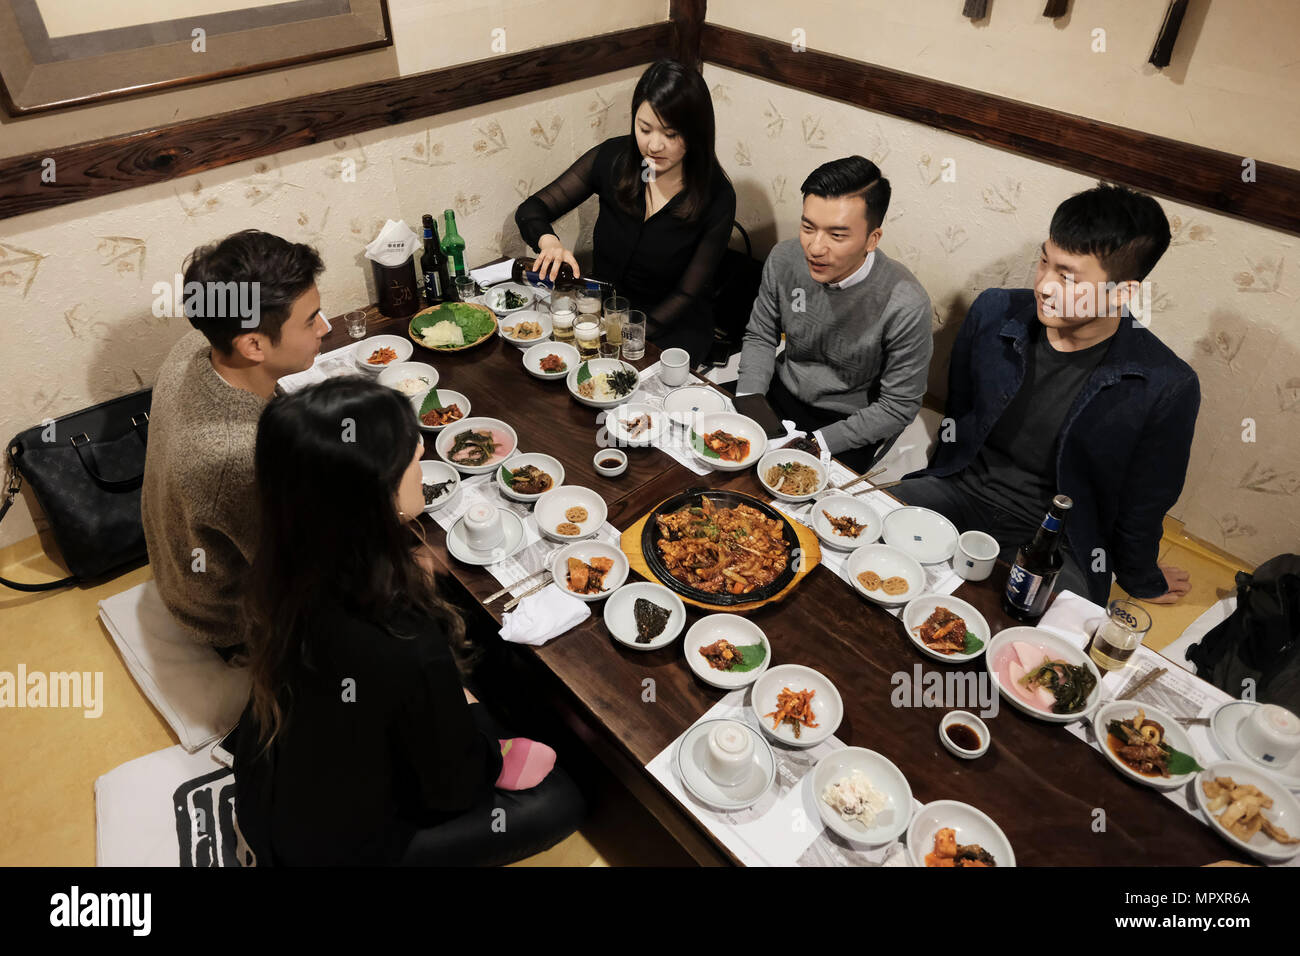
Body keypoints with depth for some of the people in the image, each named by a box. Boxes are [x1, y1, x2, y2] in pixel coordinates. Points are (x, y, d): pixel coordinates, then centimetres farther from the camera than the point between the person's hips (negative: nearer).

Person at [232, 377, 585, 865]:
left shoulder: (288, 564, -20)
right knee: (558, 802, 5)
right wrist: (482, 733, -2)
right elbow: (455, 785, -20)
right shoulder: (405, 650, -41)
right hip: (331, 842, -6)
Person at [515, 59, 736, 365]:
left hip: (670, 332, -3)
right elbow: (532, 210, -1)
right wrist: (548, 242, -26)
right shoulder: (612, 158, -6)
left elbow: (687, 294, -10)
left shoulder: (716, 198, -14)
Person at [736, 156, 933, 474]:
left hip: (852, 422, -4)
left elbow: (898, 407, -17)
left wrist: (816, 444, -23)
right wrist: (748, 400, -13)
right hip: (782, 392, 5)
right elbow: (760, 337, 3)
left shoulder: (906, 306, -27)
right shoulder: (784, 259, -13)